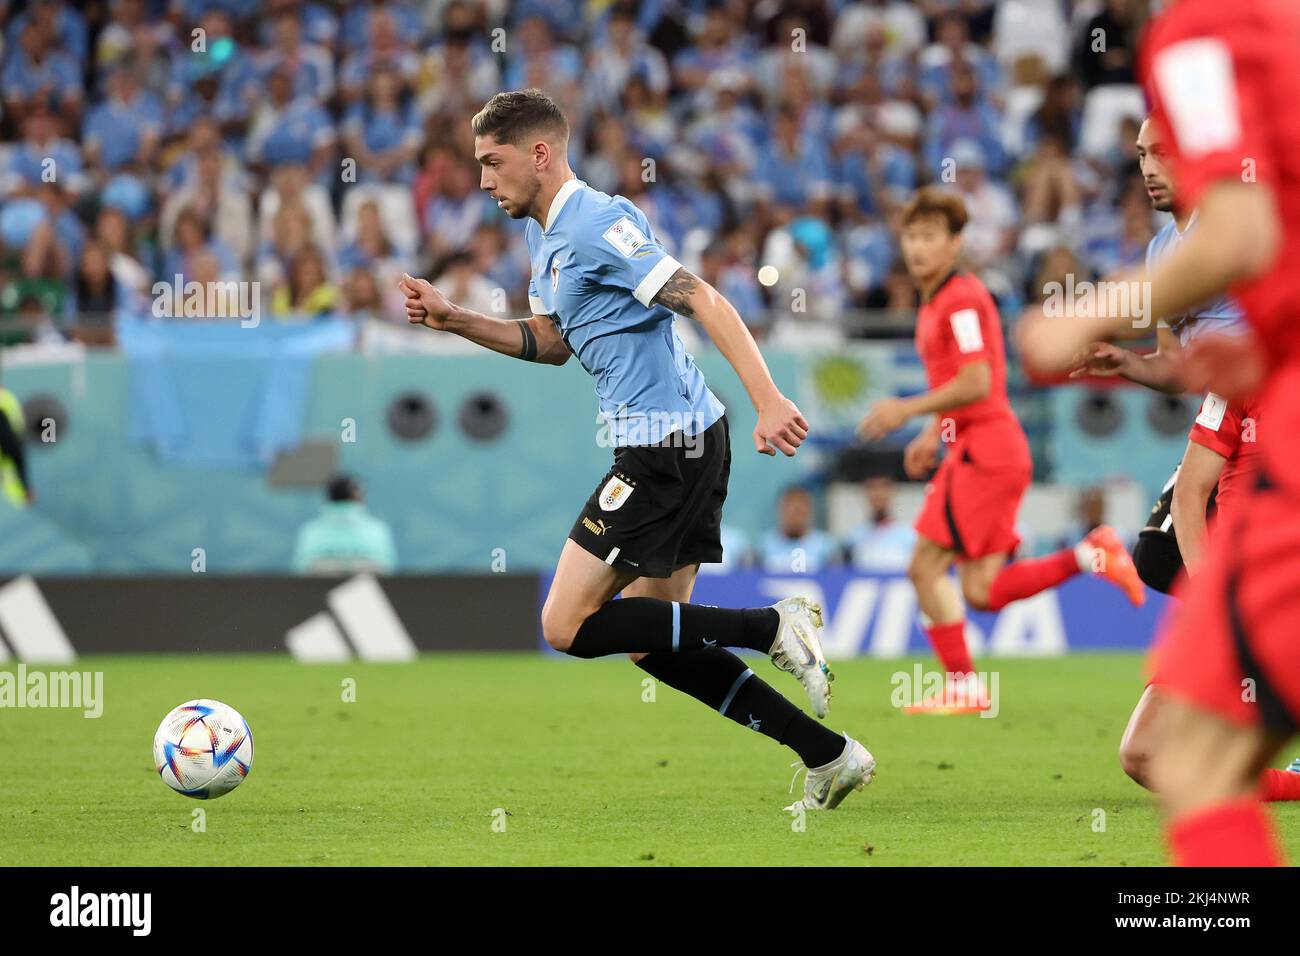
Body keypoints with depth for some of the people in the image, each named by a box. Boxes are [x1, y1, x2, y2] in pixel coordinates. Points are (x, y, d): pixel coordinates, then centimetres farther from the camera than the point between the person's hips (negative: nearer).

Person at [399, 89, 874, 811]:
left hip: (666, 445, -10)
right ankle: (830, 756, 13)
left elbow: (704, 302, -22)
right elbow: (551, 343, 29)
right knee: (652, 644, 12)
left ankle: (771, 628, -9)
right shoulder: (545, 234, 17)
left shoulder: (597, 224, -15)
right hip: (684, 444, 10)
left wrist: (768, 401, -32)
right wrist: (453, 320, 17)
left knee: (568, 626, -8)